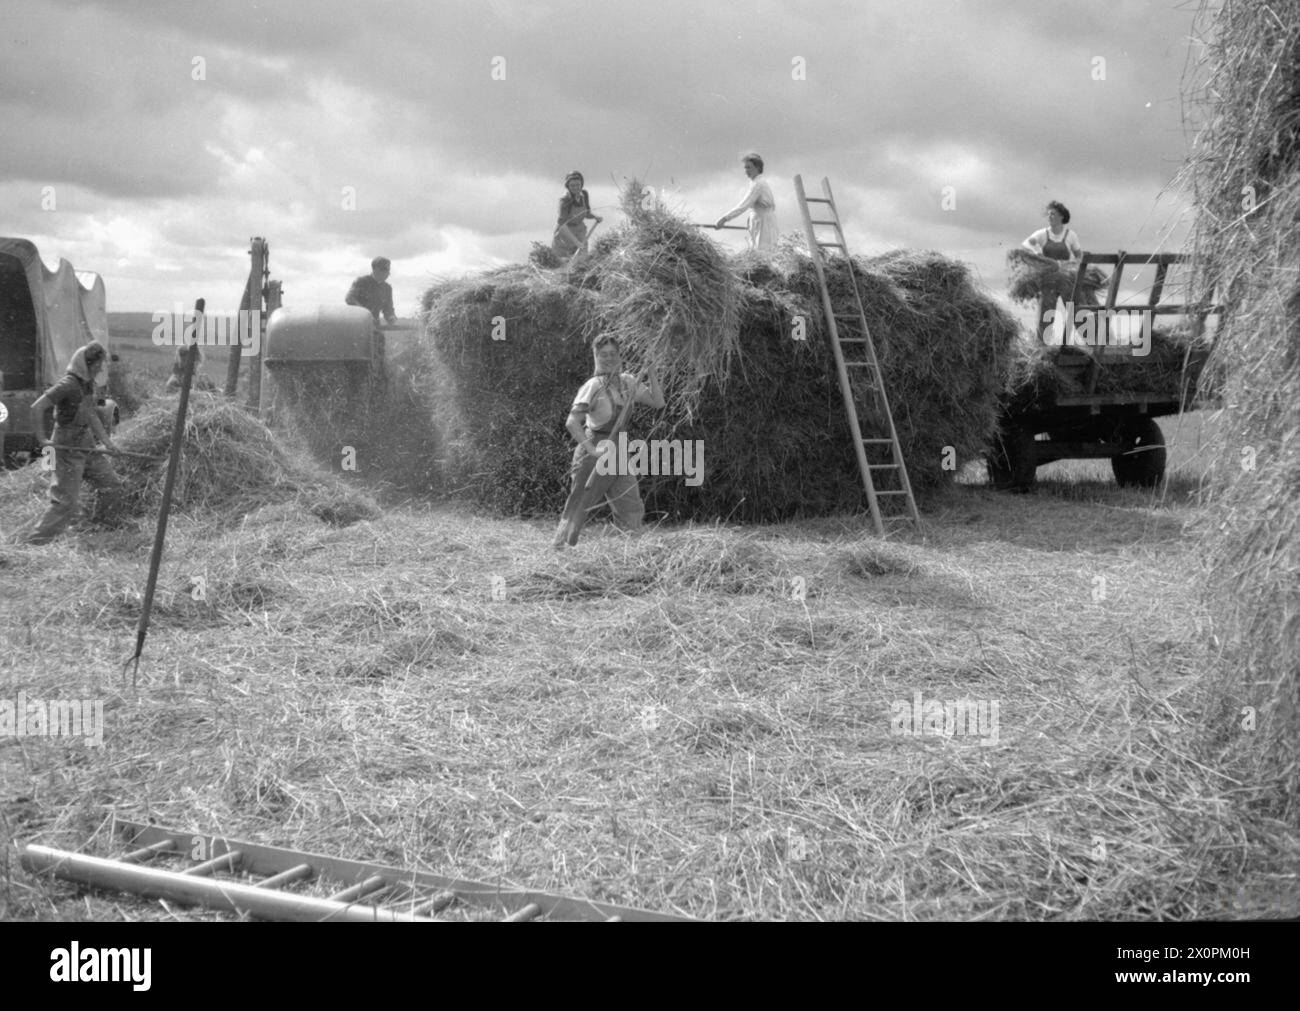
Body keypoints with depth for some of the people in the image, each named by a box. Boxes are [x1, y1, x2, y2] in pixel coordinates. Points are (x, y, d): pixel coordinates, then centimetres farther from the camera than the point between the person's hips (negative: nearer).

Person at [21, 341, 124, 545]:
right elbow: (37, 407, -25)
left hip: (87, 445, 9)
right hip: (69, 449, -9)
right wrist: (41, 438, -21)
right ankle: (37, 539, 4)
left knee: (112, 485, 12)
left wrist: (106, 441, 12)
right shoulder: (68, 385, -21)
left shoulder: (88, 383, 7)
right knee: (65, 501, -6)